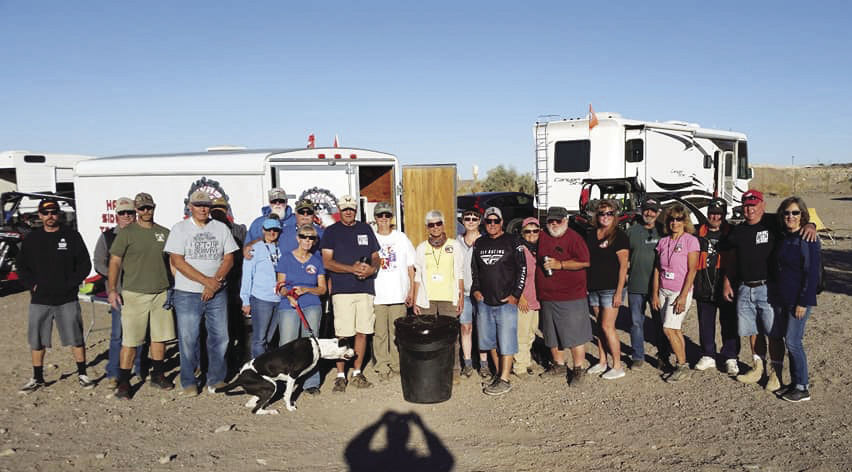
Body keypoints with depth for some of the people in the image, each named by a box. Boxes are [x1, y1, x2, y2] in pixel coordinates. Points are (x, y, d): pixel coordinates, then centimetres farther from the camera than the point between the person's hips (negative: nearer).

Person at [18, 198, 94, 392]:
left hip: (67, 300, -2)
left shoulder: (72, 236, 1)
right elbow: (22, 267, 12)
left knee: (76, 339, 0)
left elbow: (85, 264, 1)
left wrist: (70, 283, -9)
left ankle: (82, 375, 12)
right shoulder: (31, 239, 7)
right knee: (36, 341, 9)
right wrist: (32, 285, -4)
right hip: (39, 300, 2)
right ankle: (37, 378, 23)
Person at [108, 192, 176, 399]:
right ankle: (123, 382, 8)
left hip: (161, 293, 4)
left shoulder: (164, 233, 9)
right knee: (130, 340, -3)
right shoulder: (127, 233, -3)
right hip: (135, 294, -4)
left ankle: (158, 375, 26)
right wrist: (112, 289, -10)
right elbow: (114, 261, -3)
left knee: (160, 336, 12)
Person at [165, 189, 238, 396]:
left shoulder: (221, 228, 9)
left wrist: (216, 282, -11)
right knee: (188, 340, 1)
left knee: (220, 337, 5)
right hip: (187, 294, -2)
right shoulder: (180, 229, 0)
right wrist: (206, 280, -14)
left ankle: (216, 379, 19)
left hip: (217, 293, 3)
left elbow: (229, 258, 4)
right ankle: (188, 382, 15)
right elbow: (177, 261, -9)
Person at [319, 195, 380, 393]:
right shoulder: (331, 231, 4)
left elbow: (376, 257, 18)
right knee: (343, 335, -4)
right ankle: (340, 376, 7)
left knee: (362, 332, 6)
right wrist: (352, 269, -16)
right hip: (342, 290, -3)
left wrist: (371, 268, -6)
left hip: (365, 288, 3)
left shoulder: (366, 229, 15)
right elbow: (327, 262, -4)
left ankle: (357, 373, 18)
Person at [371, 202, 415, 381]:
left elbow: (411, 267, 11)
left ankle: (397, 365, 16)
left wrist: (411, 291, 5)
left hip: (399, 295, 1)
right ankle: (383, 366, 11)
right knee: (380, 333, 1)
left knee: (397, 332, 4)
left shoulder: (402, 238, 9)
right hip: (376, 296, -1)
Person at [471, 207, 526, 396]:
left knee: (506, 341, -4)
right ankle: (499, 373, 26)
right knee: (489, 340, 11)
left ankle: (504, 380, 2)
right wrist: (475, 290, 7)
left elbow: (522, 269, -3)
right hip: (485, 302, 5)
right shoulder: (479, 244, 11)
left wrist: (515, 295, -8)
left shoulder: (512, 242, -3)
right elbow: (474, 269, 19)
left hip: (506, 302, -5)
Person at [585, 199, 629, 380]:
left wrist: (619, 292, -15)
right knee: (599, 326, 12)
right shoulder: (591, 235, 10)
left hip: (611, 288, -6)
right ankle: (602, 362, 23)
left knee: (607, 327, -7)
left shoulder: (619, 236, -8)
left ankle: (617, 367, 3)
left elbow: (623, 266, -10)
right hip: (594, 288, 6)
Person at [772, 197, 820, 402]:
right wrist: (774, 292, 13)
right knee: (790, 341, 12)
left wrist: (804, 302, -17)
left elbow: (812, 273, -14)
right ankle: (795, 382, 21)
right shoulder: (783, 238, 10)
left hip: (799, 300, -7)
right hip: (781, 299, 7)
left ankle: (802, 388, 1)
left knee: (792, 341, -8)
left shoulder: (808, 240, -12)